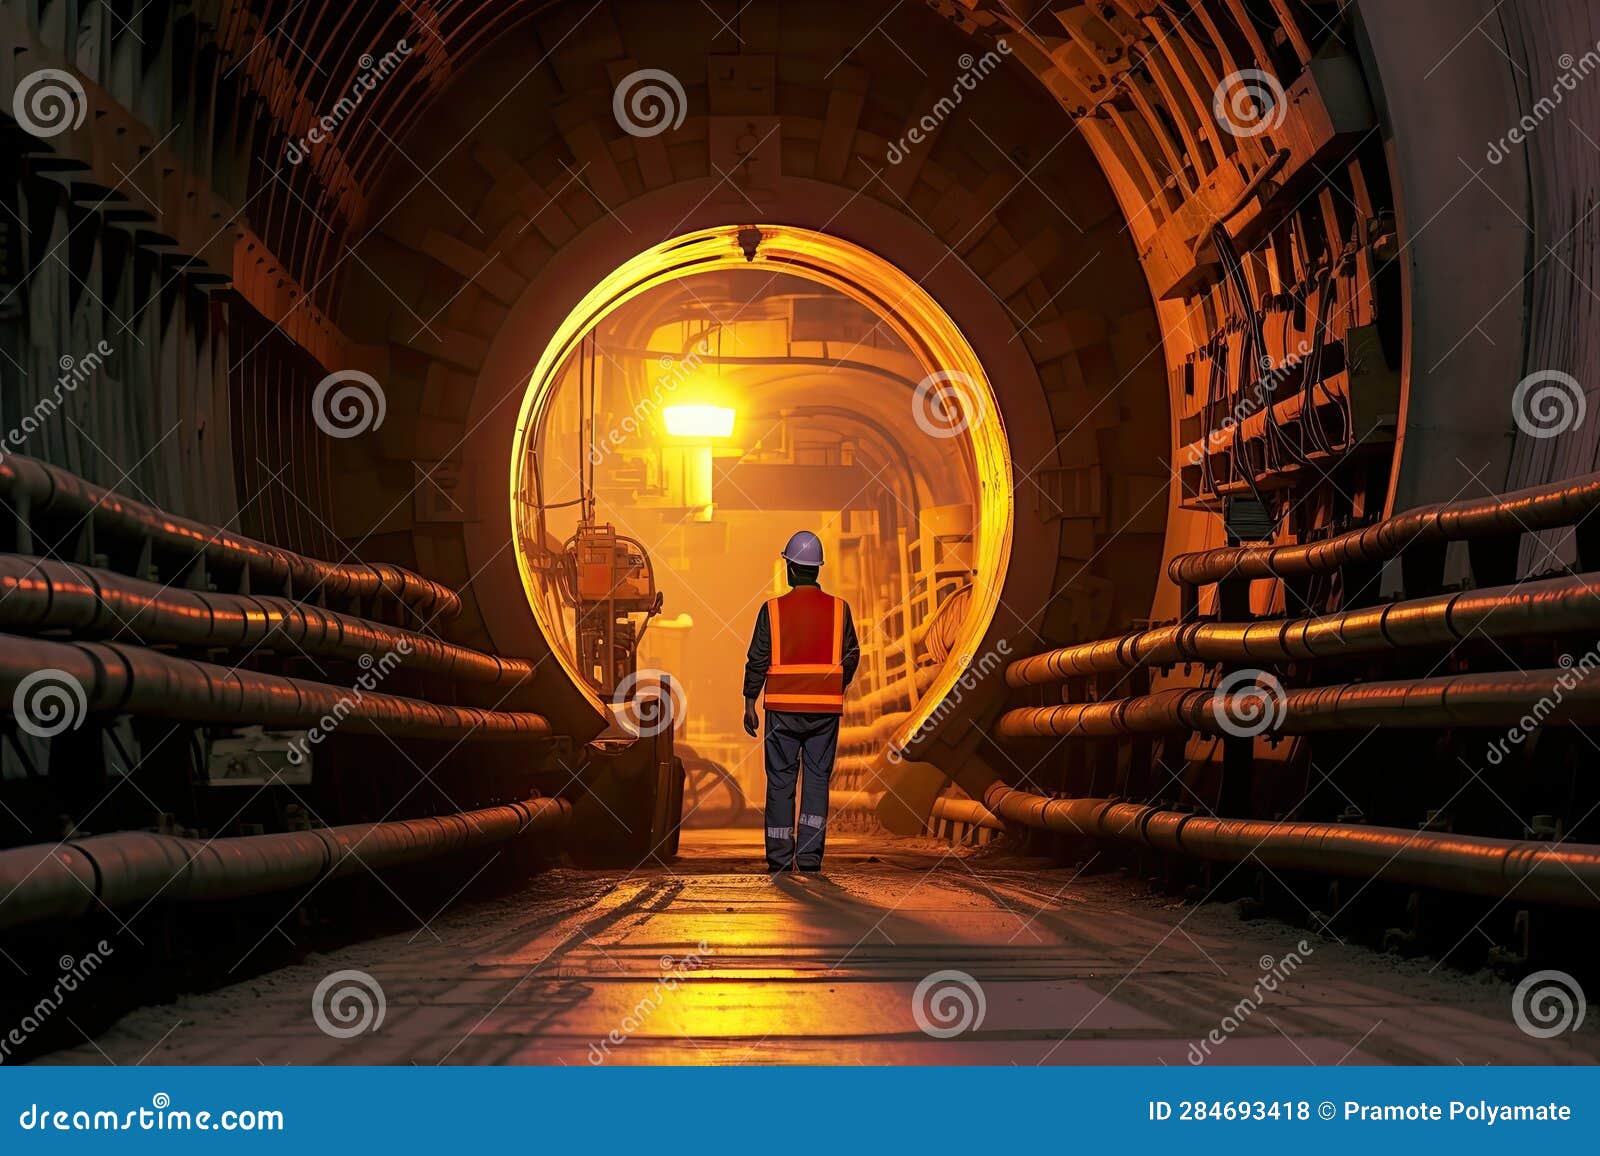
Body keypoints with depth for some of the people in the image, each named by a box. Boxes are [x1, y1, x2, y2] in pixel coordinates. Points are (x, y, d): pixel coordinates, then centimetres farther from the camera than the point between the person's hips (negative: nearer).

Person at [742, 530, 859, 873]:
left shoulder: (773, 609, -5)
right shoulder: (839, 609, 0)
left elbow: (757, 660, -4)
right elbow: (852, 657, 6)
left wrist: (749, 704, 5)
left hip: (783, 707, -1)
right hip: (826, 708, 1)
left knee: (781, 780, 5)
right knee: (817, 777, 6)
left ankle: (780, 857, 5)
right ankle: (809, 856, 1)